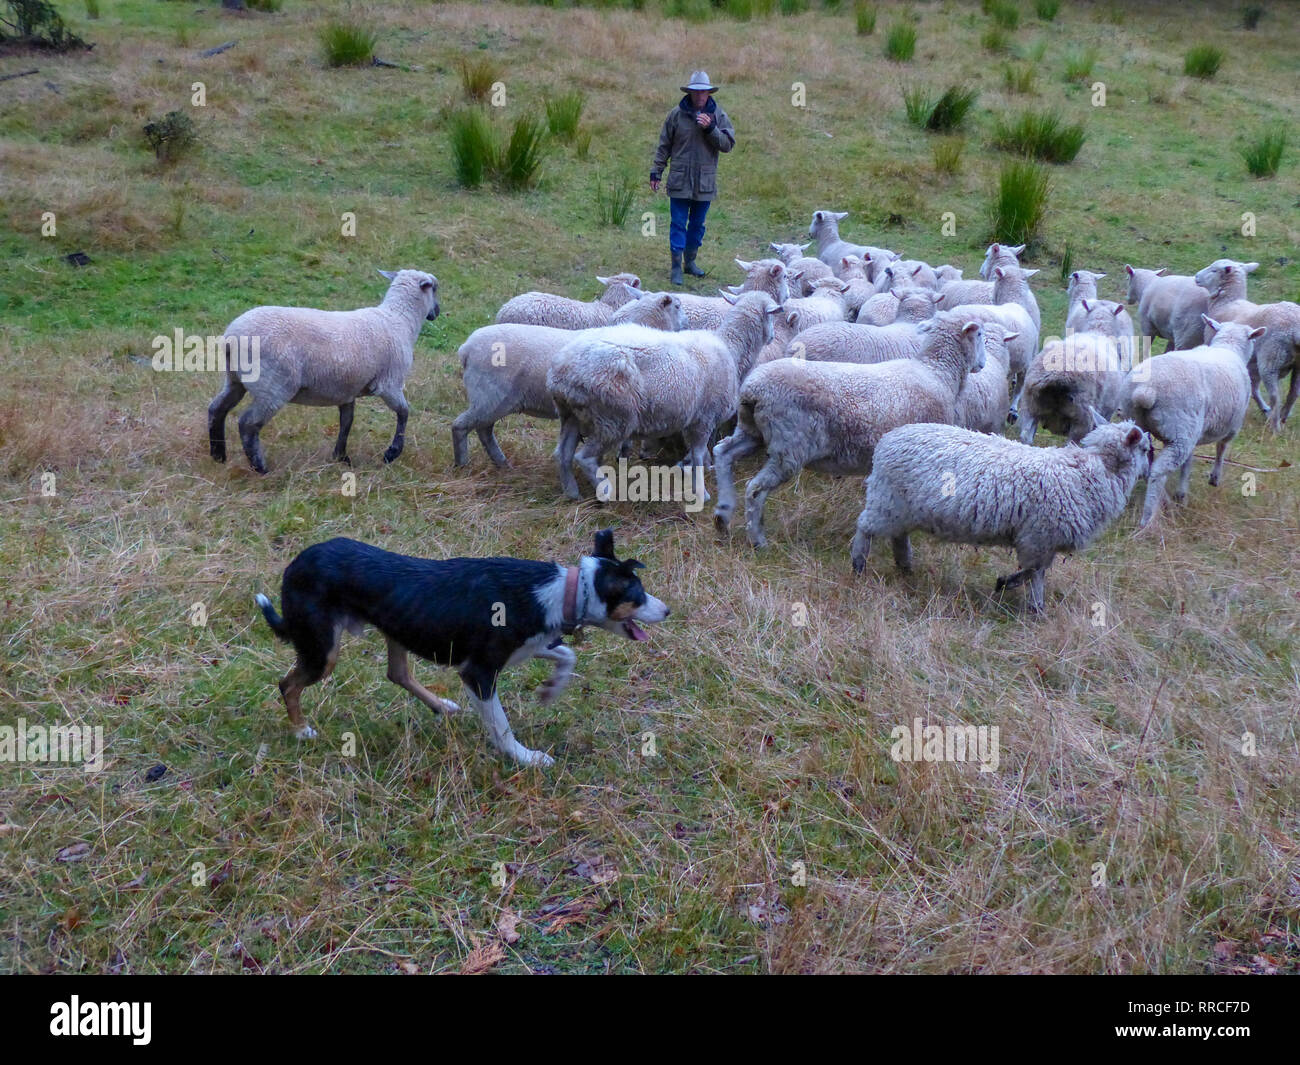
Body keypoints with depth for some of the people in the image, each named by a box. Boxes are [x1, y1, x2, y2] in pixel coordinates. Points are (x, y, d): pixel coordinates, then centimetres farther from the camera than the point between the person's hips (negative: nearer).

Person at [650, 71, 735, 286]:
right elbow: (664, 145, 5)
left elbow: (728, 144, -4)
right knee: (678, 224, -1)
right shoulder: (677, 114, -1)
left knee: (697, 224, 12)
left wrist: (710, 129, -17)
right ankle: (676, 267, 4)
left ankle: (690, 262, 26)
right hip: (680, 180, -2)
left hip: (705, 182, 2)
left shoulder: (718, 115, 2)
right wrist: (656, 171, 4)